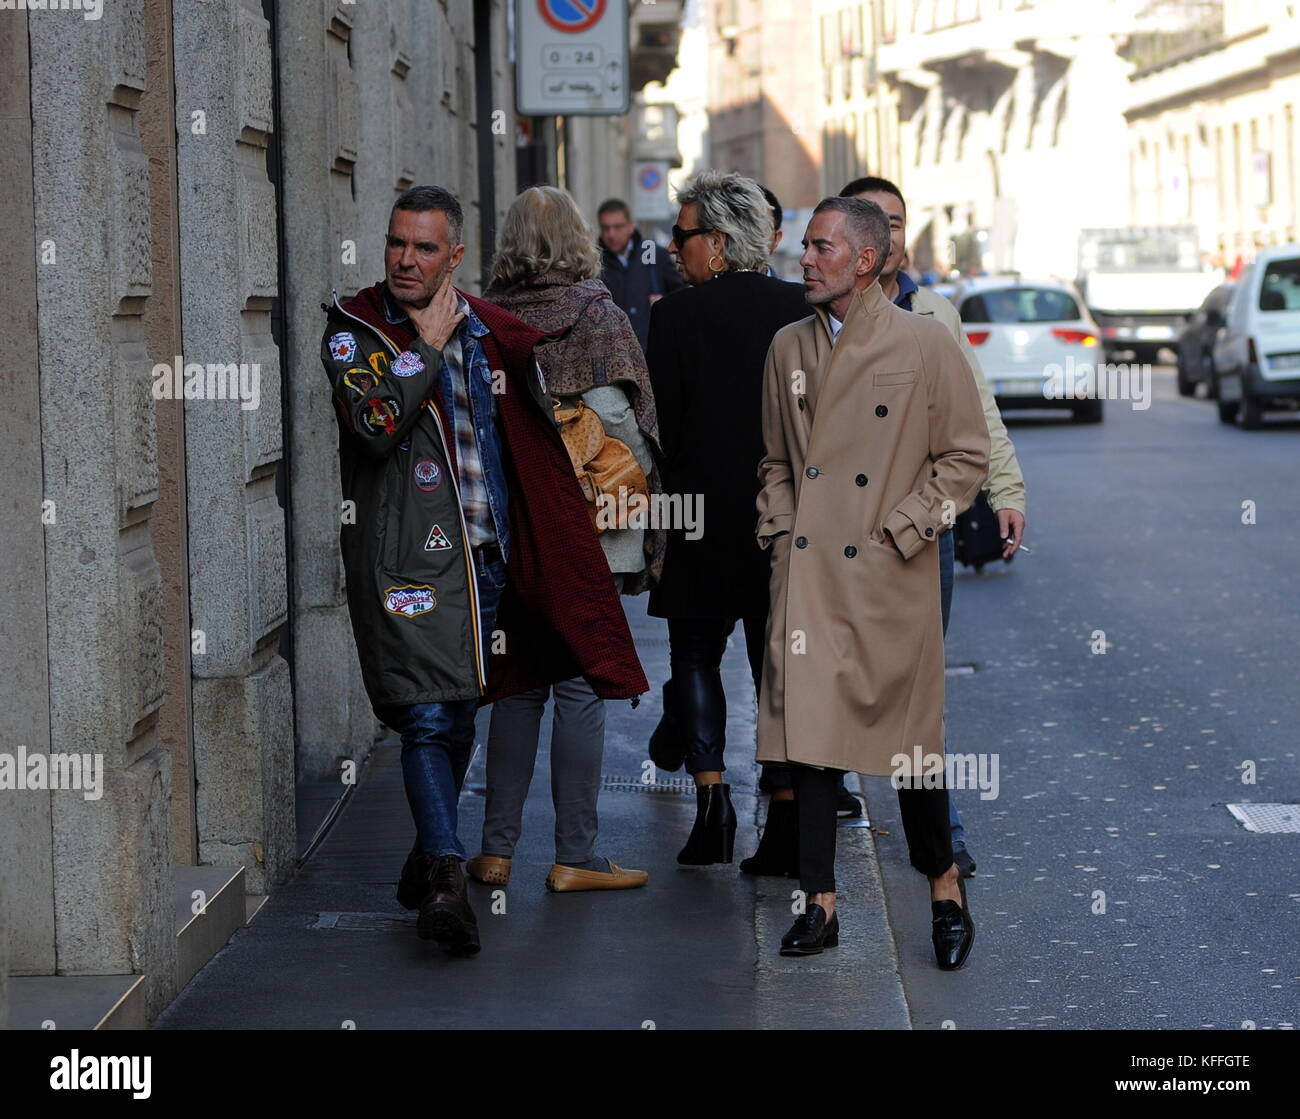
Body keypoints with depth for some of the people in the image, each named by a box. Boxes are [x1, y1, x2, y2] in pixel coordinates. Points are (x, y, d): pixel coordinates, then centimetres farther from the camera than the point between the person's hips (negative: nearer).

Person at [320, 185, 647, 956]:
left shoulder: (488, 330, 11)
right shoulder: (355, 330, -3)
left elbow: (530, 439, 22)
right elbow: (374, 424, -20)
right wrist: (427, 345, -14)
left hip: (484, 552, 5)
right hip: (405, 557, -5)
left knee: (460, 716, 13)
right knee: (427, 718, -14)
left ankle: (427, 865, 28)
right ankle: (445, 880, -17)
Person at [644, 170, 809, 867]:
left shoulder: (677, 315, -9)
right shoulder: (802, 308, 0)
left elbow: (660, 424, -8)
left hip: (702, 518, -3)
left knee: (695, 654, 11)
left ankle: (711, 795, -3)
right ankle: (790, 817, 8)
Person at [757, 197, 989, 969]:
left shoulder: (926, 344, -4)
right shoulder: (789, 347, 10)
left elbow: (967, 456, -1)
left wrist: (901, 531, -7)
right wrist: (781, 528, 7)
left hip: (889, 583, -4)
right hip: (807, 577, 4)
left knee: (907, 738, 2)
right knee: (808, 732, 2)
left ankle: (946, 884, 22)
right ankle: (821, 905, 10)